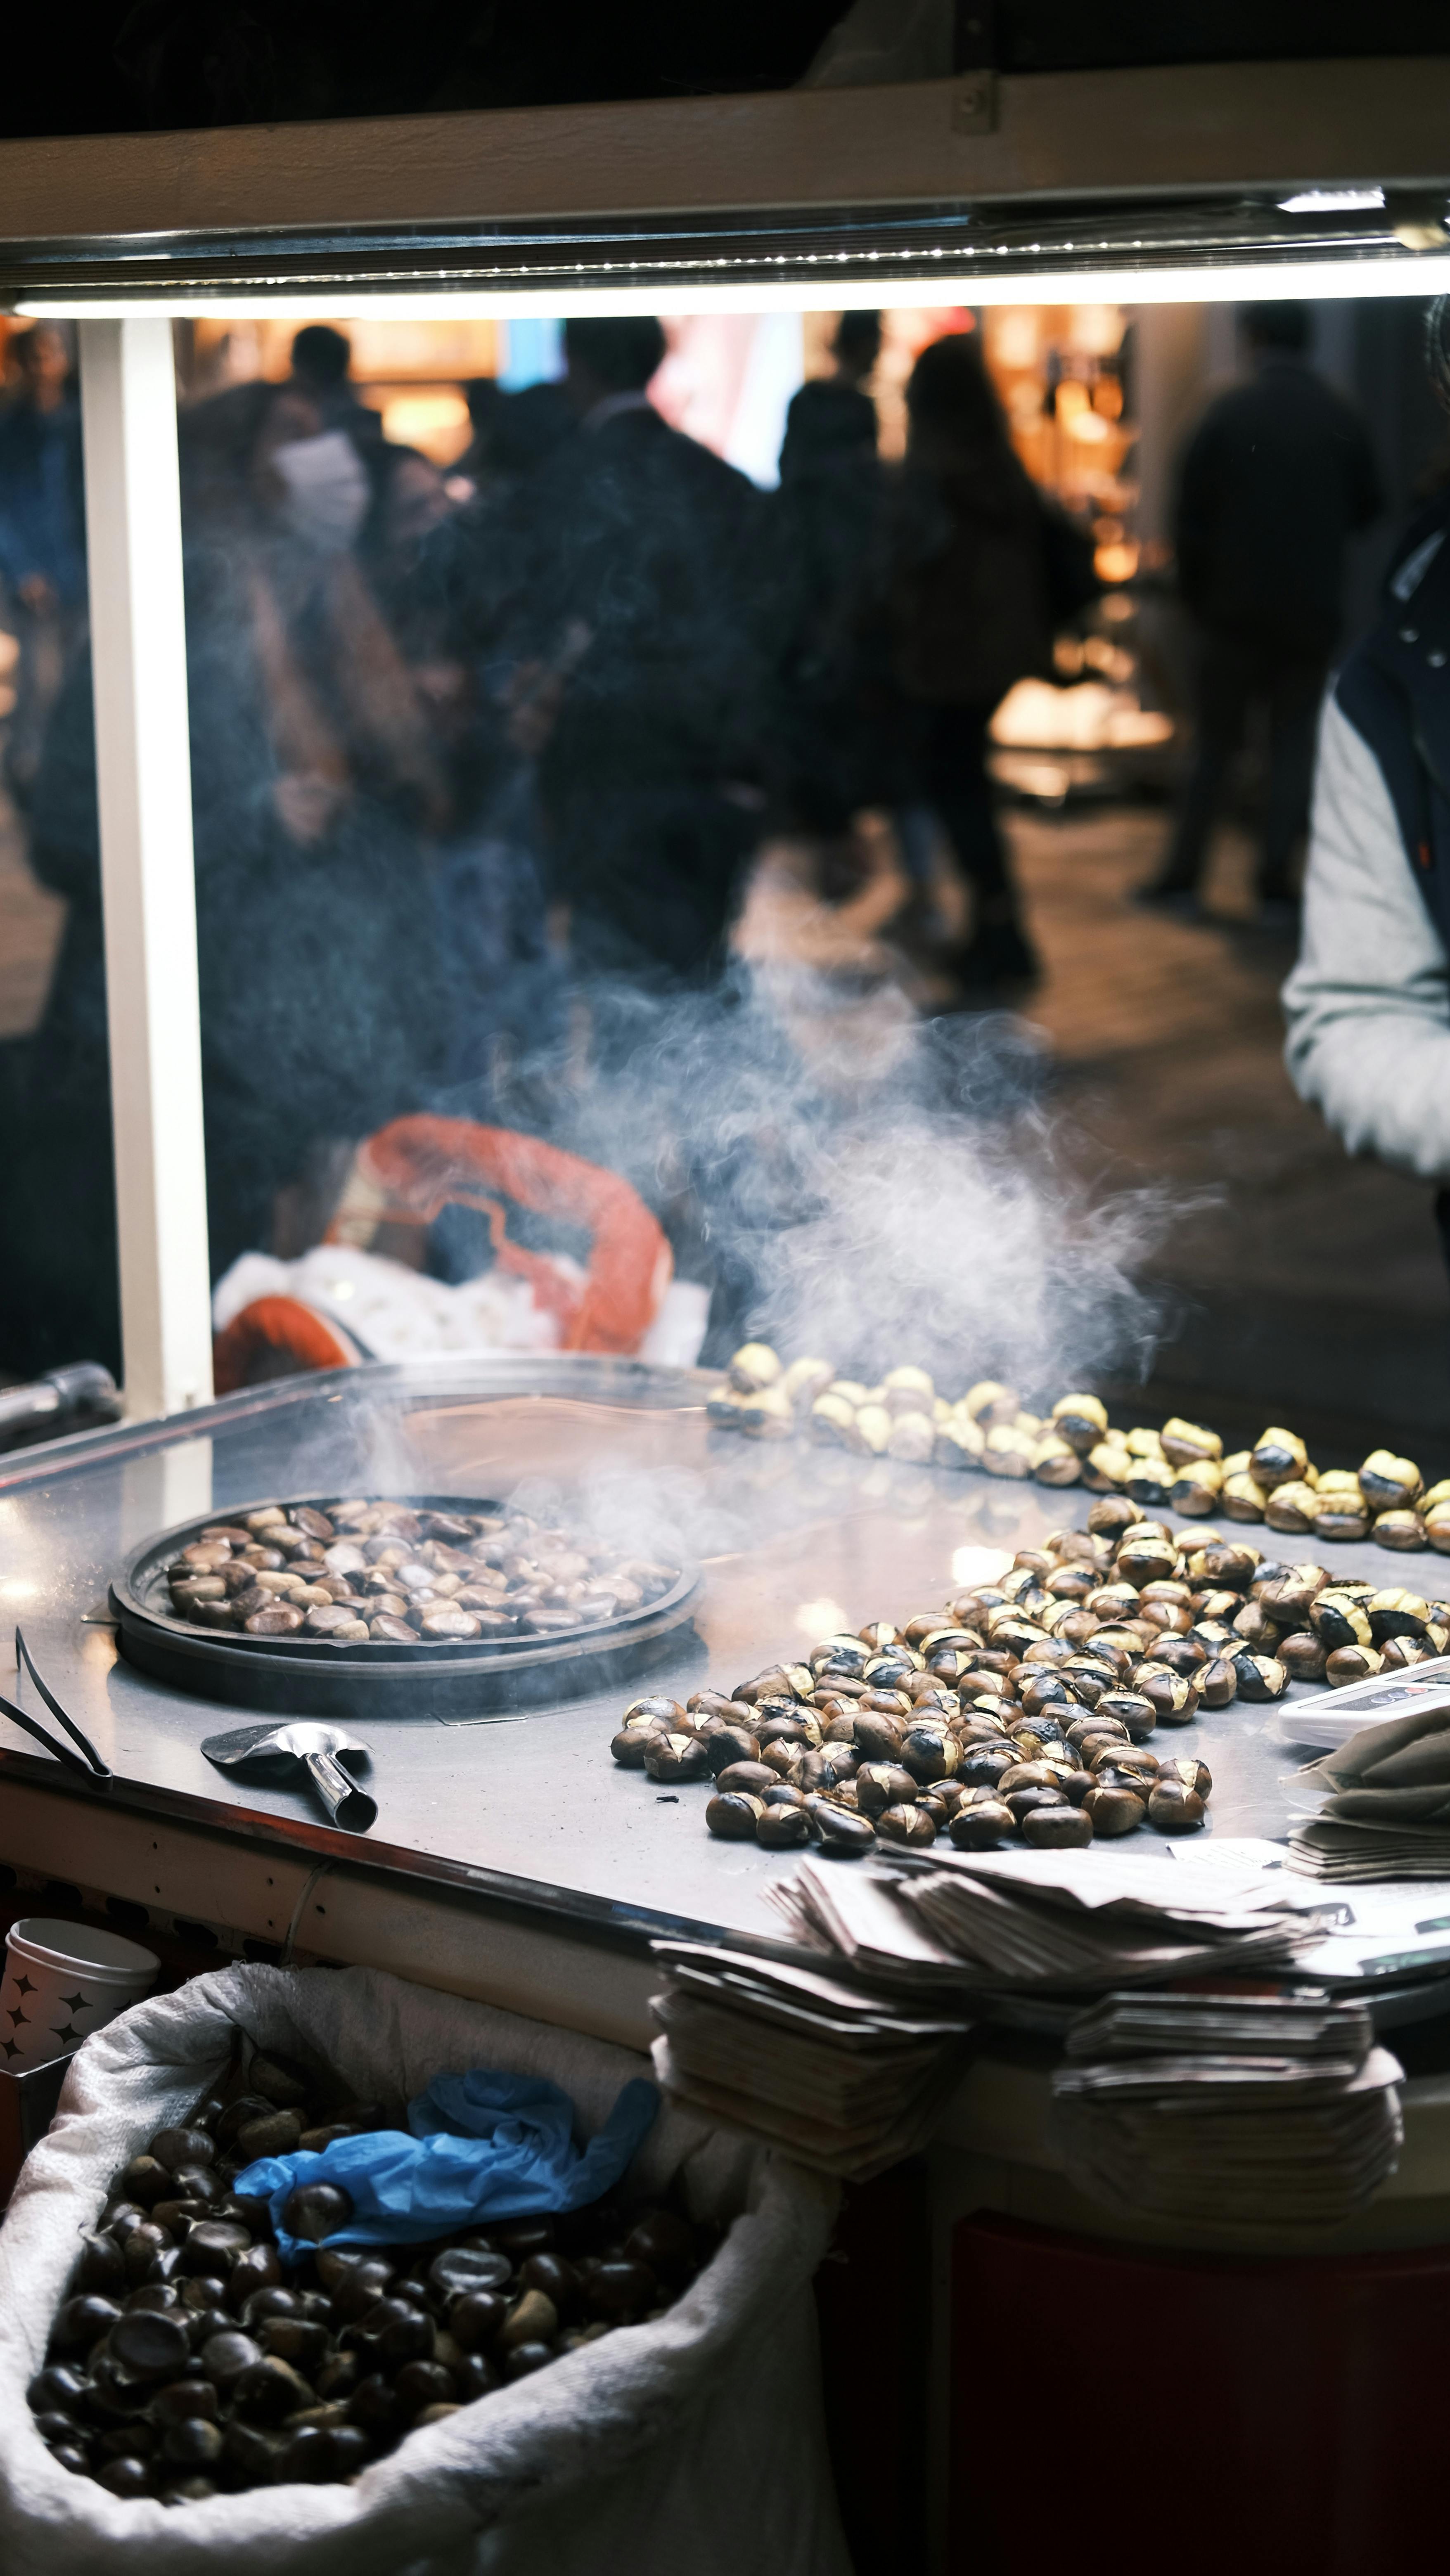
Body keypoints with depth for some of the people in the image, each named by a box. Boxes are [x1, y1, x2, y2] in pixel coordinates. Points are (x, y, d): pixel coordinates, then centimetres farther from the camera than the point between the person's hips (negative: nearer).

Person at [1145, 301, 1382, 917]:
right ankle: (1275, 881, 5)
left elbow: (1191, 515, -6)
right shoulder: (1344, 420, -3)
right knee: (1294, 744, 8)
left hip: (1233, 611, -1)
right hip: (1312, 612, 1)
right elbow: (1366, 508, 7)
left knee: (1214, 744, 9)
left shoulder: (1227, 413, -8)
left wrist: (1196, 594, 5)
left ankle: (1184, 873, 11)